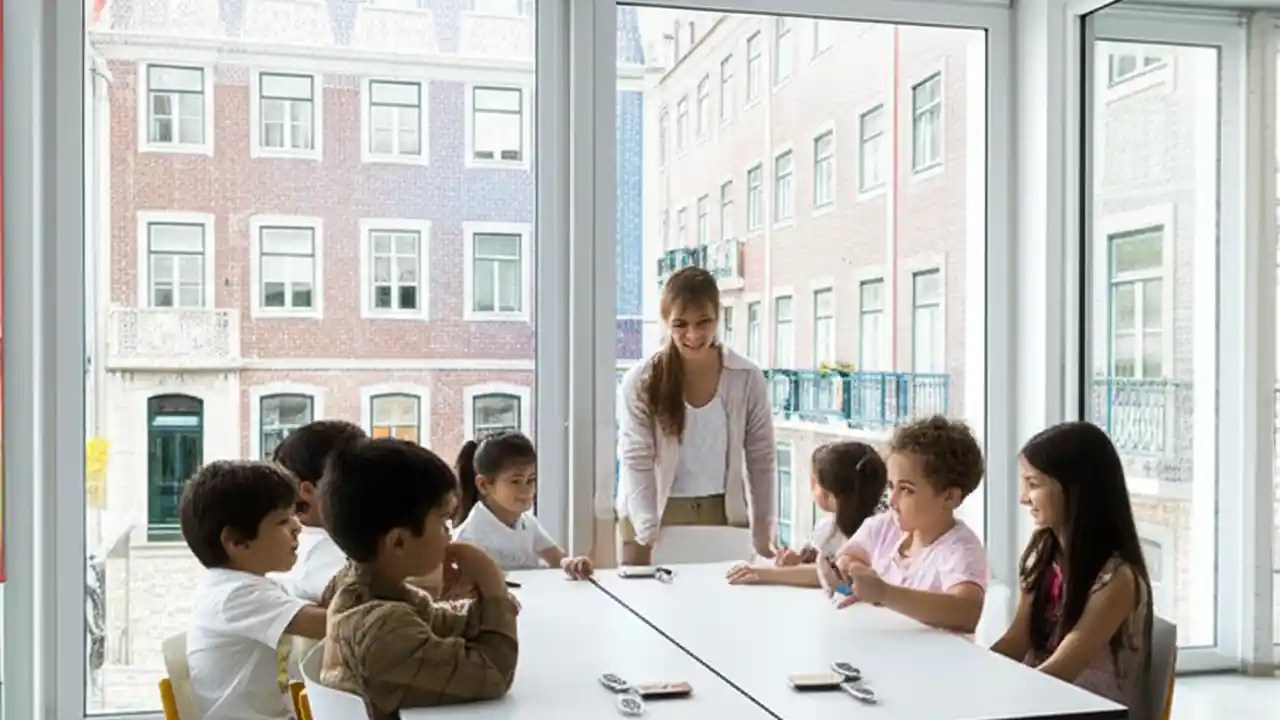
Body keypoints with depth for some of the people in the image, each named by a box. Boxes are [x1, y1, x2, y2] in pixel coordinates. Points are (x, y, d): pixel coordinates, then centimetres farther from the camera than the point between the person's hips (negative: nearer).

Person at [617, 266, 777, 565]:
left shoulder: (747, 378, -5)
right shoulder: (640, 381, -9)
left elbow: (761, 459, 0)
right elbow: (636, 461, -12)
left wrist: (763, 533, -2)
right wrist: (647, 534, -23)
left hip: (724, 516, 1)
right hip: (656, 515, -1)